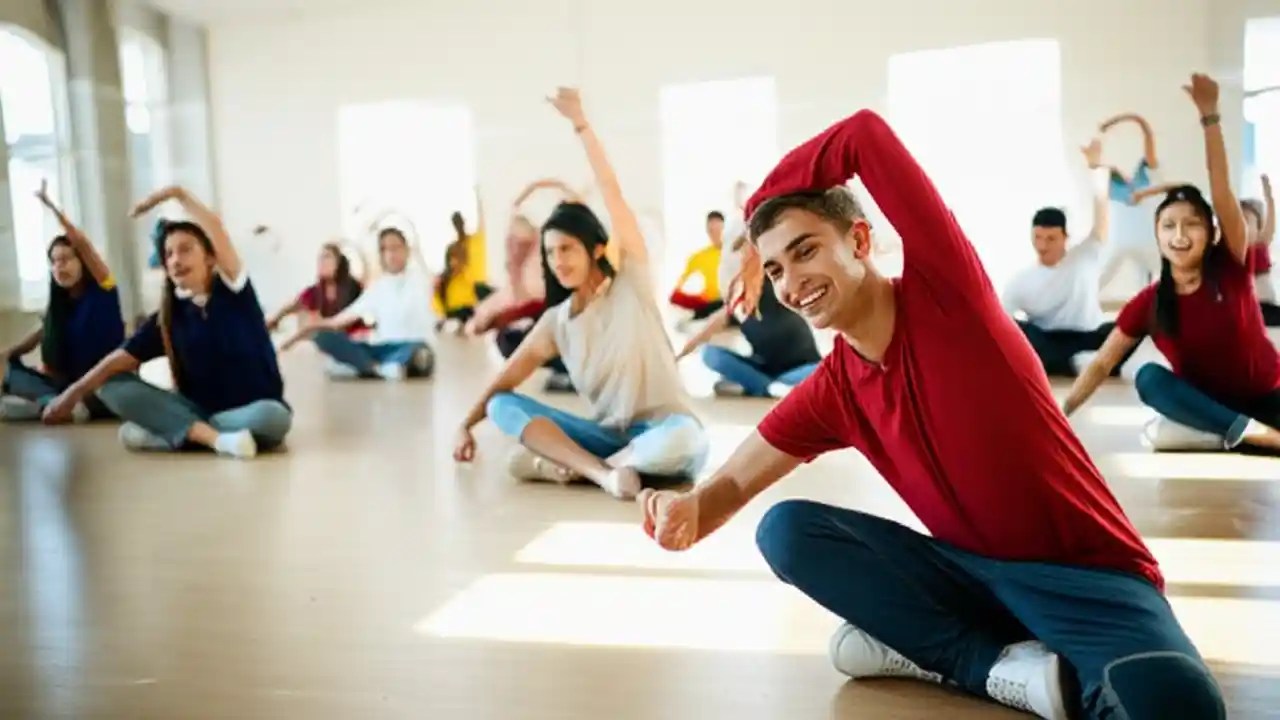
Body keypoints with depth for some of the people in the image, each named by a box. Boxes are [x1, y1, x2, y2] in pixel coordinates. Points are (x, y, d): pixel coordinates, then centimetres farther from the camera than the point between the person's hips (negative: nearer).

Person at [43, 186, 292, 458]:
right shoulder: (169, 316, 7)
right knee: (113, 386, -14)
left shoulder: (234, 291, -3)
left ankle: (164, 434, -27)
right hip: (198, 412, 4)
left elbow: (215, 226, -17)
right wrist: (75, 391, -12)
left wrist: (177, 193, -13)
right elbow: (122, 358, -1)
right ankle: (214, 437, -34)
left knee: (272, 416, -40)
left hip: (251, 411, -4)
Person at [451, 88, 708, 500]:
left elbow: (612, 191, -11)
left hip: (661, 432, -4)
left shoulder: (632, 283, -3)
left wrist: (581, 125, -14)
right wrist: (467, 424, 3)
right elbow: (504, 381, 11)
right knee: (503, 406, -14)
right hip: (607, 435, 4)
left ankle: (565, 465, -24)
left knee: (683, 439, -41)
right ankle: (602, 470, -34)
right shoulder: (557, 320, 7)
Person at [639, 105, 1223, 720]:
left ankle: (928, 646, -15)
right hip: (971, 571, 6)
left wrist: (759, 211, -3)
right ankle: (1008, 664, -14)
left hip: (1086, 572, -5)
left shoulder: (943, 288, -13)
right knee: (786, 529, -15)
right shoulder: (829, 394, 2)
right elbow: (734, 482, 4)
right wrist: (687, 508, -21)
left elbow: (865, 135, -20)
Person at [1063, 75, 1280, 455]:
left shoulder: (1230, 268, -11)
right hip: (1205, 404, 2)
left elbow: (1221, 190, -22)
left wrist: (1209, 115, -31)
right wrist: (1061, 412, -19)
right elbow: (1101, 364, -8)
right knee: (1149, 377, -31)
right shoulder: (1148, 303, -8)